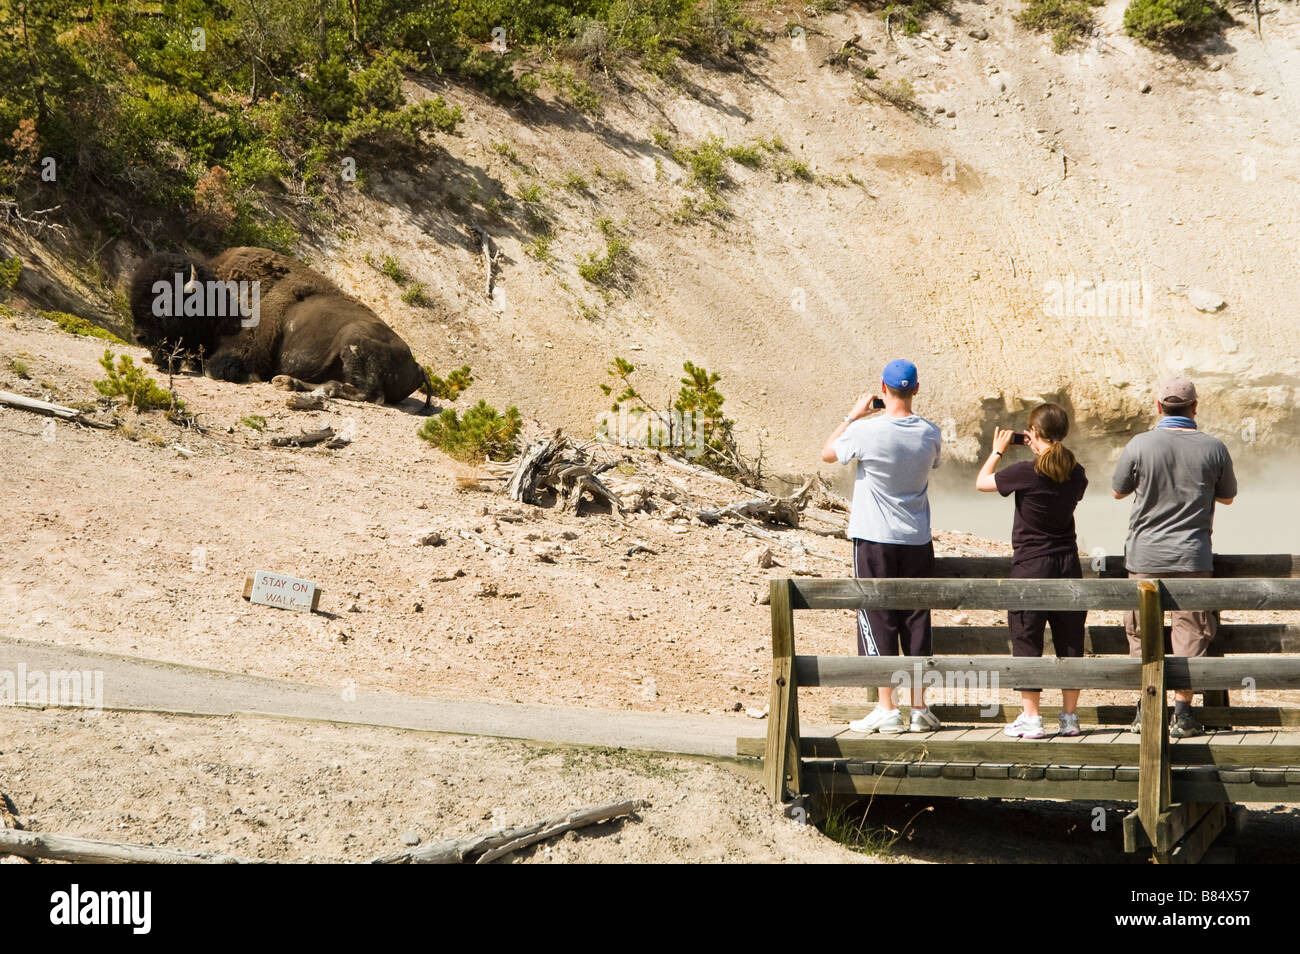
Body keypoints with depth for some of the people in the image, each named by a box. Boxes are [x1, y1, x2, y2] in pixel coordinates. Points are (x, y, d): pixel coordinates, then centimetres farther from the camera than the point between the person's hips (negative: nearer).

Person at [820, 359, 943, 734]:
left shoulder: (866, 431, -15)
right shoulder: (930, 434, -3)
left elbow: (827, 453, 2)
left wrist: (854, 414, 10)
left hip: (874, 540, -3)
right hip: (918, 541, 4)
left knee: (878, 621, 2)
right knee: (917, 622, 10)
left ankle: (886, 709, 0)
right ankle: (919, 708, 12)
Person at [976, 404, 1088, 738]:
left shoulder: (1025, 473, -16)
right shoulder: (1075, 473, -1)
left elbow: (981, 482, -2)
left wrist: (998, 450, 13)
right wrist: (1042, 453, 23)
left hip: (1031, 565, -5)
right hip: (1068, 564, 5)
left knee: (1027, 641, 3)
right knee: (1069, 640, 10)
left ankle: (1031, 719, 2)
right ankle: (1069, 717, 14)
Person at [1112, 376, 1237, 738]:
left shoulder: (1141, 445, -8)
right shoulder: (1213, 448, -4)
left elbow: (1118, 491, 6)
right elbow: (1228, 496, 11)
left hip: (1145, 556, 0)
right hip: (1193, 558, 0)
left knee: (1142, 633, 11)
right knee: (1190, 633, 7)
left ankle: (1145, 710, 13)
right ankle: (1182, 713, 4)